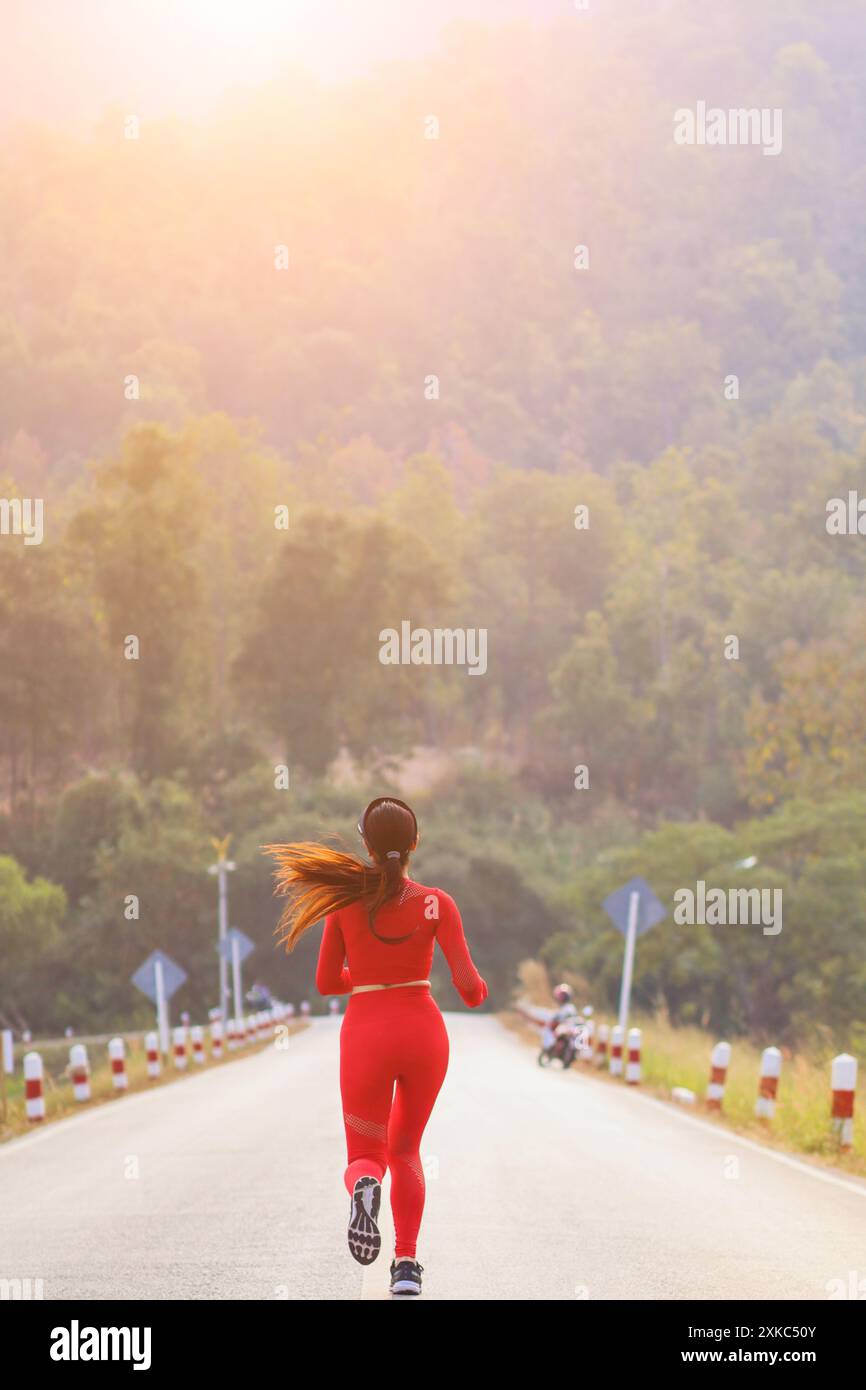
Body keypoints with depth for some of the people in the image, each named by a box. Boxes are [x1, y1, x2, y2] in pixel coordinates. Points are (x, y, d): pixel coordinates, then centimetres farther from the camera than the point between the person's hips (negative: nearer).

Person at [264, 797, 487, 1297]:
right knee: (406, 1149, 24)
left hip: (366, 1035, -1)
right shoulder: (436, 903, -6)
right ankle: (406, 1264, 13)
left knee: (365, 1157, 9)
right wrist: (479, 993, 14)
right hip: (424, 1032, 1)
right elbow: (468, 984, -10)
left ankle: (365, 1187, -30)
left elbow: (327, 982, 6)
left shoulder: (345, 899, -2)